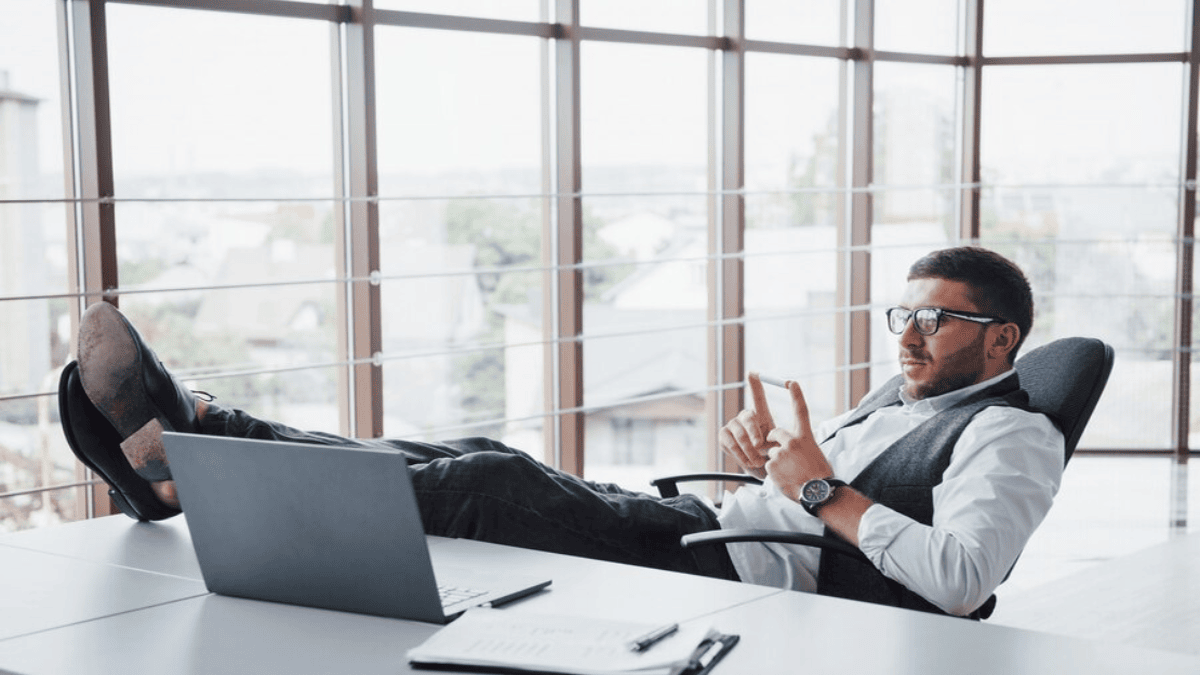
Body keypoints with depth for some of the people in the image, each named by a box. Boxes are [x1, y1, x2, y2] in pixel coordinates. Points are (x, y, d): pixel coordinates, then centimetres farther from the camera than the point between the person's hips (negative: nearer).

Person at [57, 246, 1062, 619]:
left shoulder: (1012, 435, -1)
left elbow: (960, 578, -19)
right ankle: (183, 445, -11)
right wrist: (767, 450, 6)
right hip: (706, 524, 8)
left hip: (755, 586, -8)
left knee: (490, 485, -20)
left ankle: (189, 449, -16)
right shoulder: (904, 396, 28)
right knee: (486, 461, -9)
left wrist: (824, 492, -15)